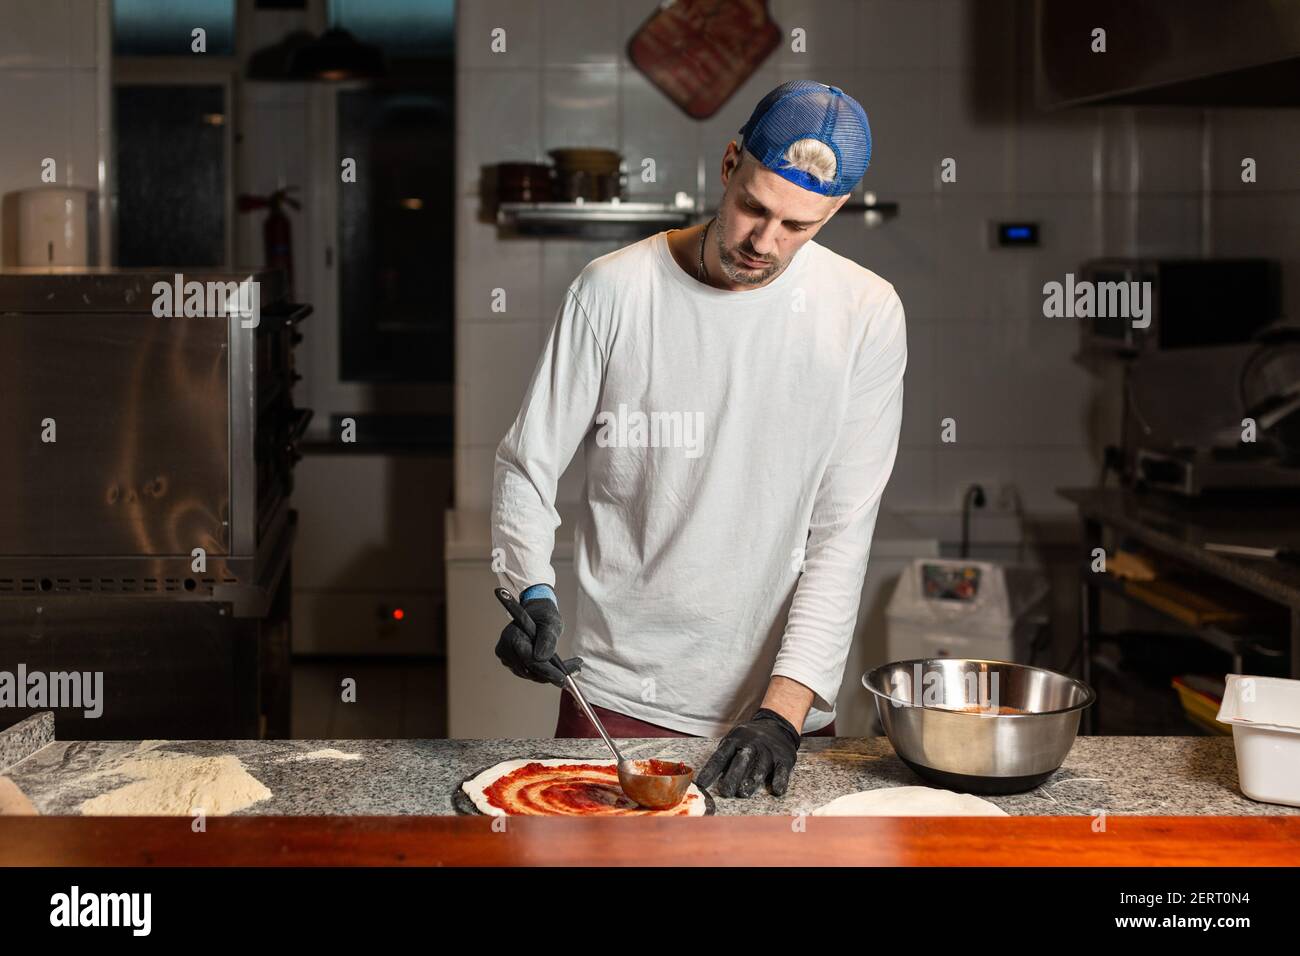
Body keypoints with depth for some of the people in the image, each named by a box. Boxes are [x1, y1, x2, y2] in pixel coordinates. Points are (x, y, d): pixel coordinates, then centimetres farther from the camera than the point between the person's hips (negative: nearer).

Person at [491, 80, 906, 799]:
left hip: (782, 702, 1)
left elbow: (844, 531, -9)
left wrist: (783, 709, -16)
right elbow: (525, 470, -1)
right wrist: (531, 594, -19)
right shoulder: (615, 289, -7)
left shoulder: (865, 314, -7)